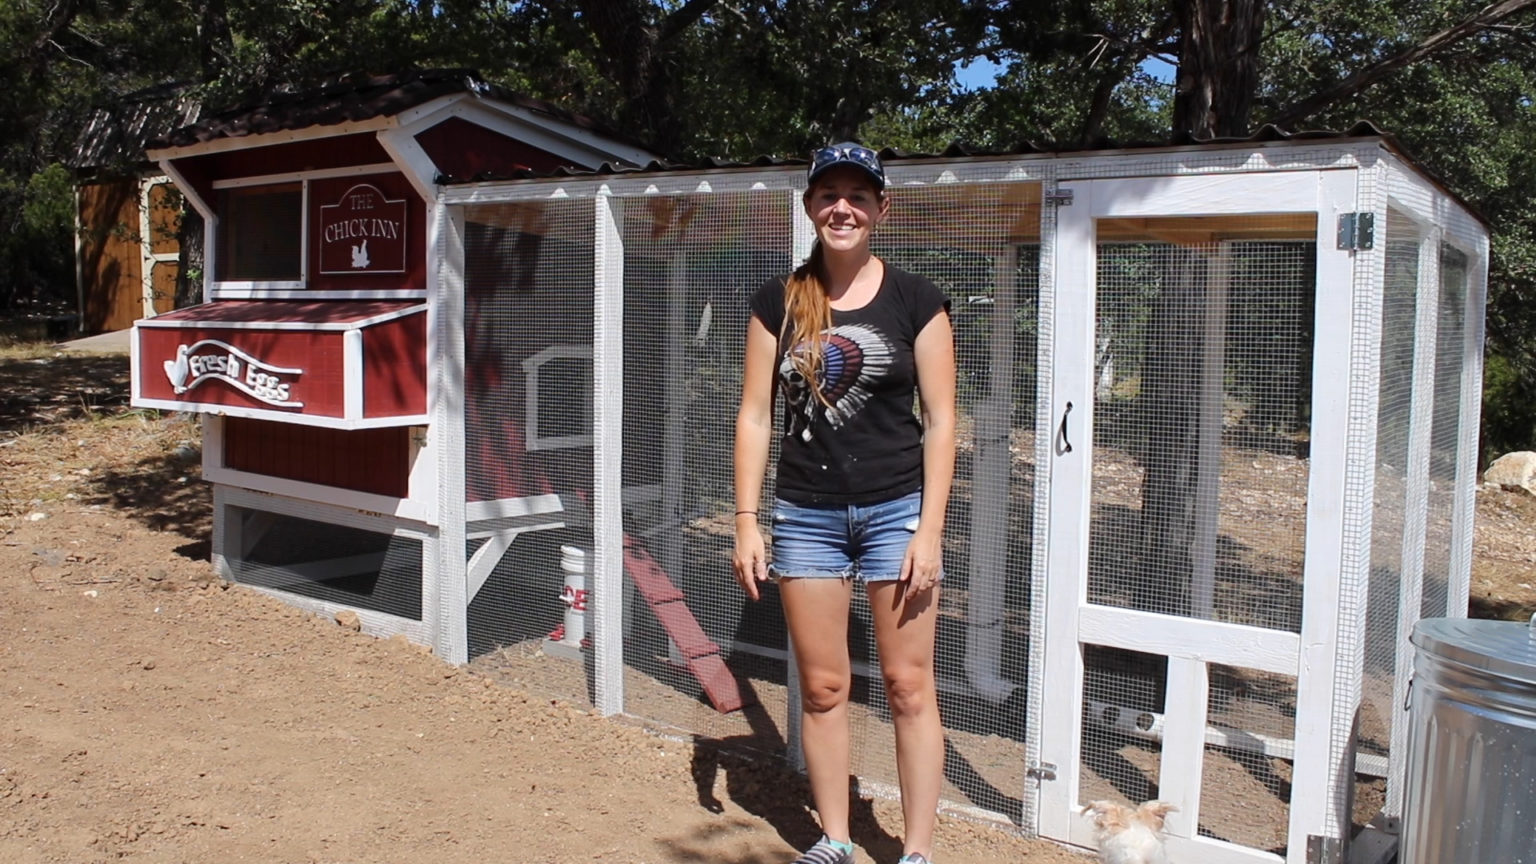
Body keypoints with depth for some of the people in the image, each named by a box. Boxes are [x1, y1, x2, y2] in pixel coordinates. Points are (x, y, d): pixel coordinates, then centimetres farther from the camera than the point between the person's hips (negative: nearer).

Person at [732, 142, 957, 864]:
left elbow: (939, 420, -2)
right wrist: (746, 522, -1)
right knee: (822, 687, 8)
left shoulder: (915, 300, 0)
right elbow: (755, 415, 6)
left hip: (896, 508, -2)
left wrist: (929, 531, -8)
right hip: (807, 512, 2)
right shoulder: (779, 301, 5)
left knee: (909, 686, 1)